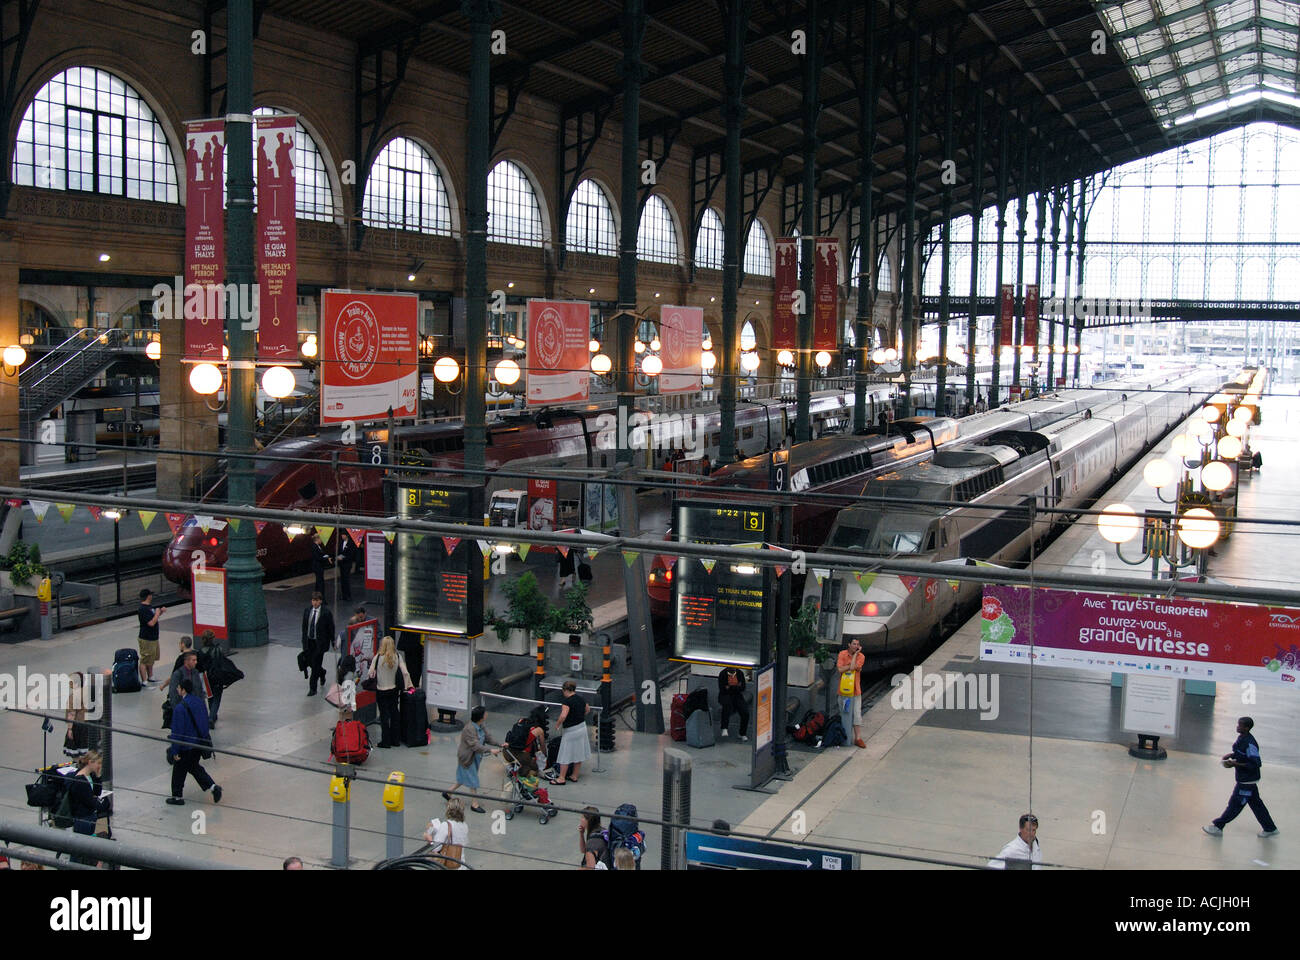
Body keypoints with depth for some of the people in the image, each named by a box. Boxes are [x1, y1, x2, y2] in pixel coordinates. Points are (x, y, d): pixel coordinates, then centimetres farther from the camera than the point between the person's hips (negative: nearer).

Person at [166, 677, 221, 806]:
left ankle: (178, 796, 24)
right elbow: (205, 723, 11)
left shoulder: (180, 707, -23)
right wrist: (204, 739, 21)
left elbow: (177, 731, -20)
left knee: (179, 771, 12)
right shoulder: (199, 702, 1)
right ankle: (213, 787, 10)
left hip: (186, 746, -7)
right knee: (194, 767, 22)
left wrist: (174, 751, -14)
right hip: (199, 743, 7)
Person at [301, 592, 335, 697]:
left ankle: (313, 689, 1)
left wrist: (333, 642, -2)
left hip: (320, 642, -5)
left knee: (315, 664, -6)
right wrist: (304, 641, 10)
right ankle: (322, 673, 43)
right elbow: (304, 627, 11)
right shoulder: (307, 611, 4)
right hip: (309, 641, 5)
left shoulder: (326, 612, -10)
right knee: (310, 663, 11)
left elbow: (331, 628, -5)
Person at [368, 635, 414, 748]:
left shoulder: (378, 657, -14)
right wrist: (408, 686, 2)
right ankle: (396, 740, 21)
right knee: (394, 714, 15)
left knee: (384, 716, 5)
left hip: (381, 691, -3)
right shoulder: (398, 657, -5)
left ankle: (385, 742, 10)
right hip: (394, 690, 3)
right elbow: (405, 673, -7)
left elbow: (370, 673, -14)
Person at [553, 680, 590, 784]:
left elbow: (563, 716, -31)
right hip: (582, 727, 8)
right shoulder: (581, 699, 4)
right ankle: (574, 776, 26)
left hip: (571, 731, -8)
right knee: (578, 754, 16)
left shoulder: (567, 701, -20)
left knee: (565, 755, 4)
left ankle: (562, 778, 10)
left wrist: (557, 724, -16)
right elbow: (586, 712, 19)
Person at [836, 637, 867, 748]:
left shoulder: (861, 656, -4)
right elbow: (840, 669, -16)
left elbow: (852, 667, -20)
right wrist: (852, 665, -17)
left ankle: (858, 738, -1)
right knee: (843, 713, 11)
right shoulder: (842, 654, -3)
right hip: (843, 689, 1)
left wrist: (856, 653, -15)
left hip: (855, 690, -1)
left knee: (857, 714, -4)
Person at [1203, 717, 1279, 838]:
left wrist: (1236, 764, -25)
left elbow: (1256, 763, -25)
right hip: (1244, 778, 10)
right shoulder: (1241, 737, 3)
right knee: (1256, 804, 19)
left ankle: (1218, 826, 9)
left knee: (1235, 804, 1)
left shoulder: (1250, 744, -26)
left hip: (1247, 781, -10)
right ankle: (1270, 829, 30)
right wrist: (1230, 755, 2)